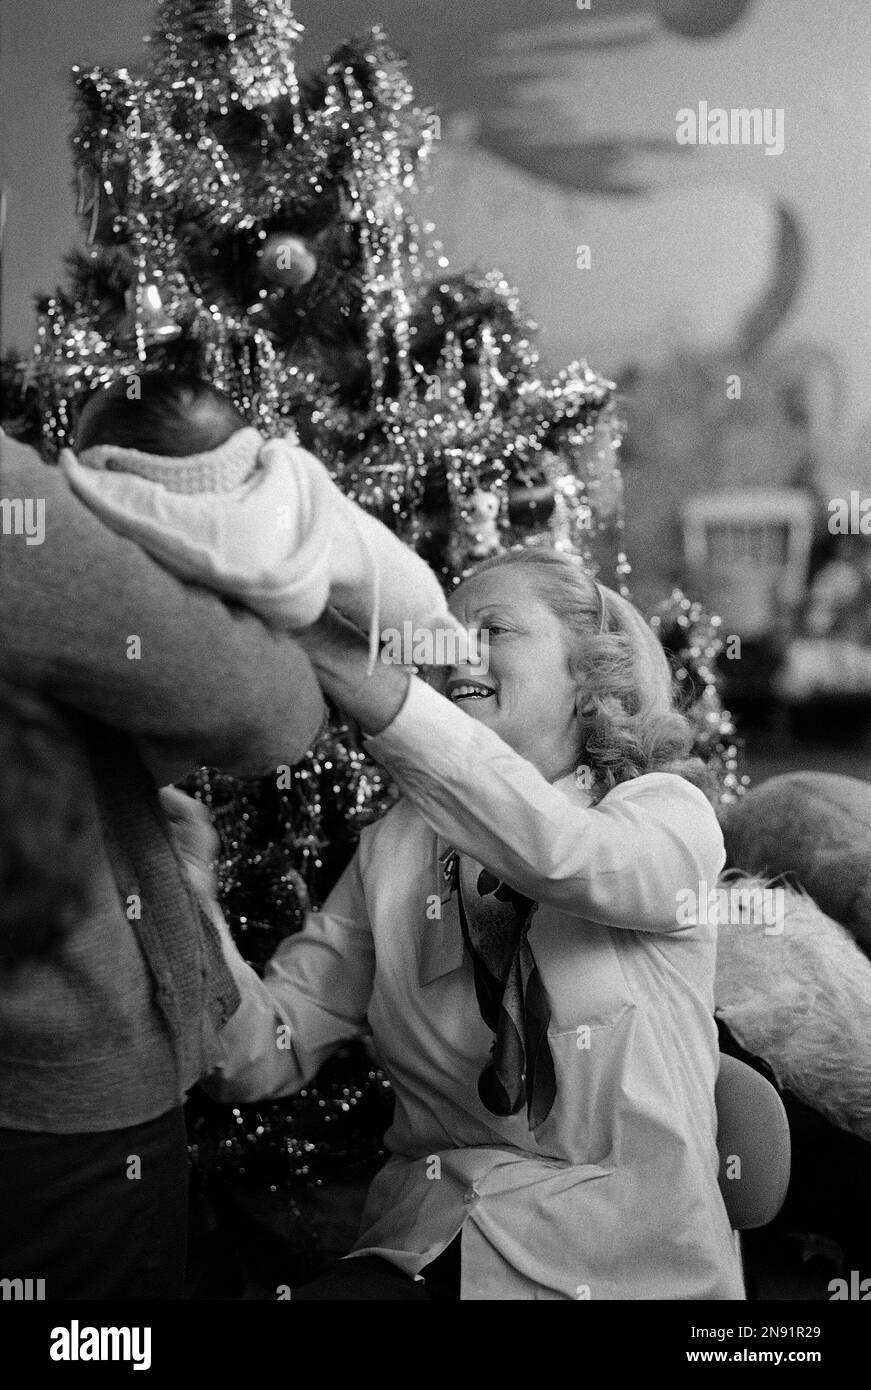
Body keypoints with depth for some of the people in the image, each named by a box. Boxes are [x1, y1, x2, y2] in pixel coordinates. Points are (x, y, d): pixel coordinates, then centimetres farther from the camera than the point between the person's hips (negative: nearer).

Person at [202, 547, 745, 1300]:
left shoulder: (671, 813, -1)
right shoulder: (394, 849, 8)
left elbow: (552, 849, -26)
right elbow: (261, 1055, -2)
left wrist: (343, 658, -31)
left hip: (624, 1264, -2)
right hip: (426, 1247, 2)